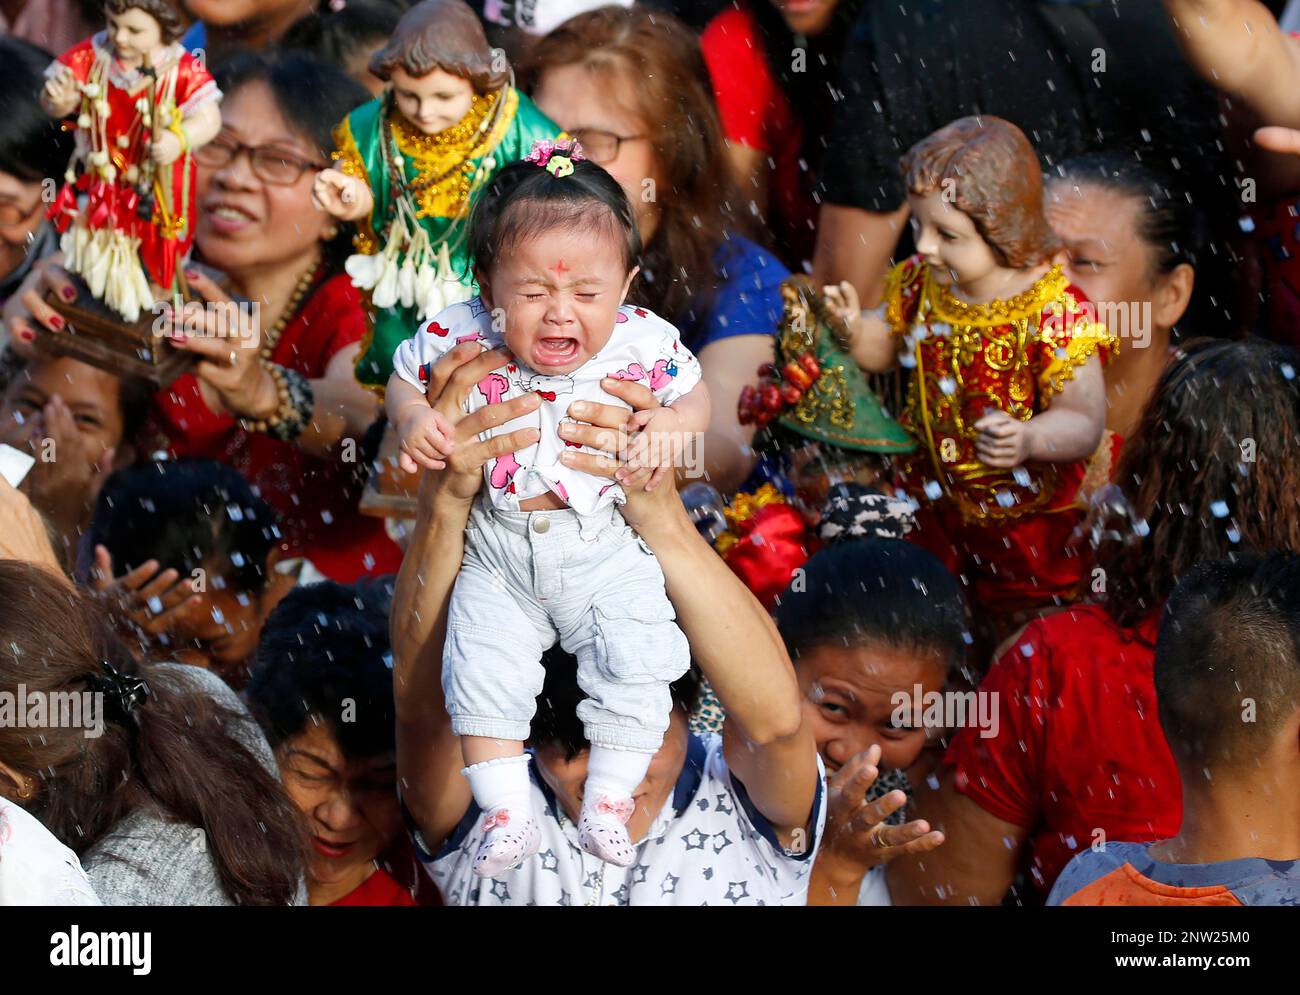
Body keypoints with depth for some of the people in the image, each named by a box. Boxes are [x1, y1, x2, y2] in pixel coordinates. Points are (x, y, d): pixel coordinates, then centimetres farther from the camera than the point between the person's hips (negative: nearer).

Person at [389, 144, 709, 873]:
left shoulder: (643, 343, -16)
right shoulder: (460, 338, -16)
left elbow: (695, 394, 2)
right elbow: (404, 377, 4)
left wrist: (675, 423, -21)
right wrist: (413, 417, -18)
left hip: (607, 549, 0)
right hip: (498, 552, 0)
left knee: (636, 662, -11)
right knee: (482, 668, -11)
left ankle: (610, 804, 7)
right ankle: (506, 812, 1)